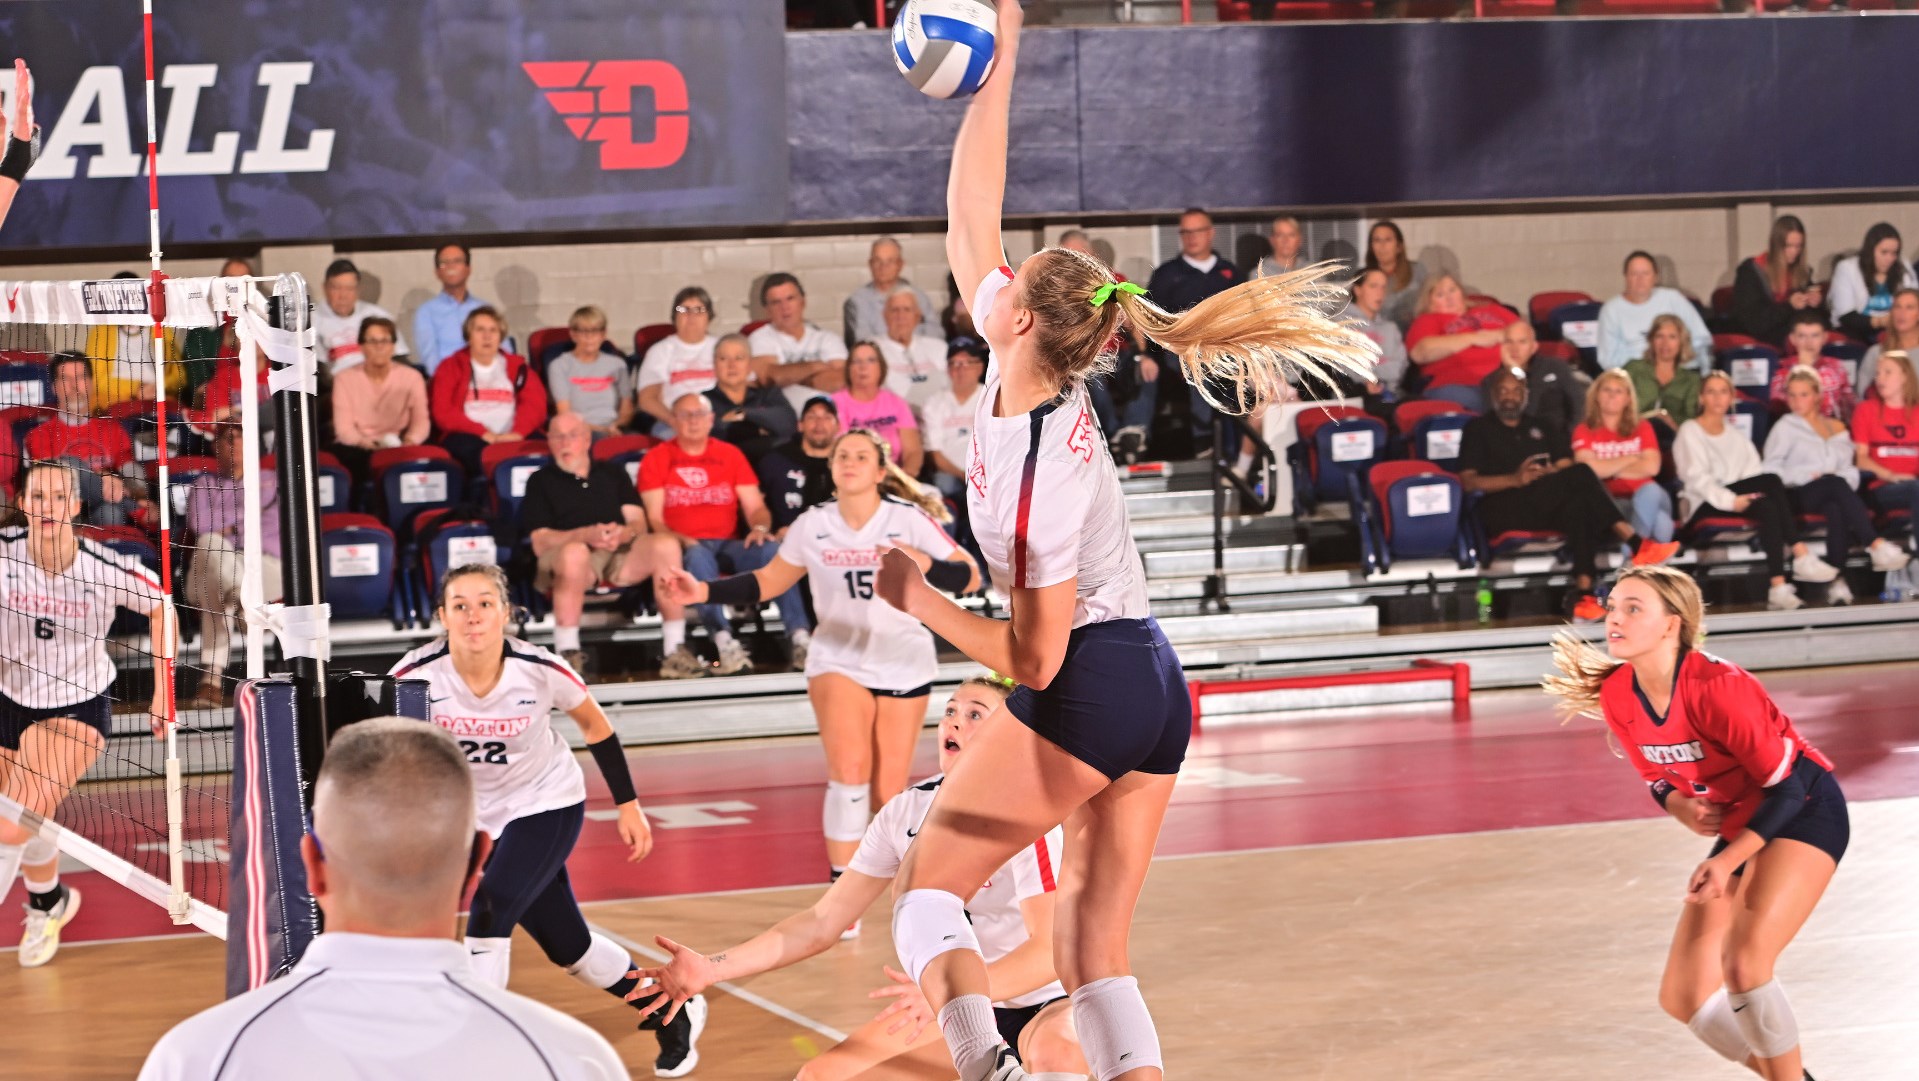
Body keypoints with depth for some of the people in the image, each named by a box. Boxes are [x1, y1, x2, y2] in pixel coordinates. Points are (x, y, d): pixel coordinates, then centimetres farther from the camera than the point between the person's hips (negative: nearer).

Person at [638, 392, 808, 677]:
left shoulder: (730, 454, 17)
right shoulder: (656, 459, 9)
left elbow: (755, 507, 12)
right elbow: (654, 520, 2)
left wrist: (760, 527, -12)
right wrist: (680, 540, -18)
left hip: (729, 546, 3)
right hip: (686, 547, -3)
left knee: (771, 550, -28)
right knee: (699, 557, -39)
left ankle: (800, 636, -39)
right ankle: (725, 644, -52)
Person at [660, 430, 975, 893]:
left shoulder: (909, 520, -11)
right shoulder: (812, 527, -5)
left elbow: (971, 577, -10)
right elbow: (767, 582, 7)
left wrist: (923, 564, -30)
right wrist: (703, 591, -7)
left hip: (904, 665, 0)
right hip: (839, 659, 0)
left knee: (887, 795, 1)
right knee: (849, 769, -21)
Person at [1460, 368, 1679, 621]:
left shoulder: (1542, 429, 28)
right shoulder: (1478, 429, 14)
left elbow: (1566, 467, 14)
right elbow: (1468, 482, -1)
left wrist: (1551, 475, -10)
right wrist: (1514, 479, -15)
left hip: (1549, 509, 5)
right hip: (1503, 512, -5)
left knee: (1579, 504, -34)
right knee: (1581, 474, -28)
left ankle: (1583, 591, -46)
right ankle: (1634, 543, -36)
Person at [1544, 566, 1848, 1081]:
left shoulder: (1717, 686, -28)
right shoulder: (1615, 696, -8)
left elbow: (1784, 788, -22)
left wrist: (1729, 861, -32)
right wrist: (1680, 806, -12)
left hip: (1805, 812, -8)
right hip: (1739, 828, 8)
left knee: (1744, 962, -28)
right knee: (1683, 997, 3)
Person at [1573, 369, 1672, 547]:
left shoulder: (1642, 427, 16)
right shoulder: (1584, 431, 11)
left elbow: (1651, 467, -1)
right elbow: (1589, 469, -7)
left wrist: (1608, 469, -1)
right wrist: (1631, 459, -1)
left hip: (1643, 495, 3)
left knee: (1650, 491, -38)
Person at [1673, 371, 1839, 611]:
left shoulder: (1735, 434, 26)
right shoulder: (1690, 432, 7)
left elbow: (1754, 472, 14)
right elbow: (1697, 477, -7)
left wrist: (1750, 495, -9)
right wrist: (1730, 500, -21)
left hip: (1738, 501, 6)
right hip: (1702, 507, -5)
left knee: (1766, 507, -31)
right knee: (1771, 481, -30)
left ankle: (1779, 587, -42)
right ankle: (1801, 556, -38)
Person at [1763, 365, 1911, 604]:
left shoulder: (1837, 427, 26)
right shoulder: (1785, 427, 16)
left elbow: (1851, 470, 17)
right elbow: (1769, 468, 2)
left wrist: (1846, 478, -7)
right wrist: (1808, 476, -10)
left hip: (1834, 494, 3)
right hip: (1799, 494, -3)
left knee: (1836, 509, -39)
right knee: (1836, 484, -38)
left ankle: (1837, 580, -50)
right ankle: (1876, 546, -50)